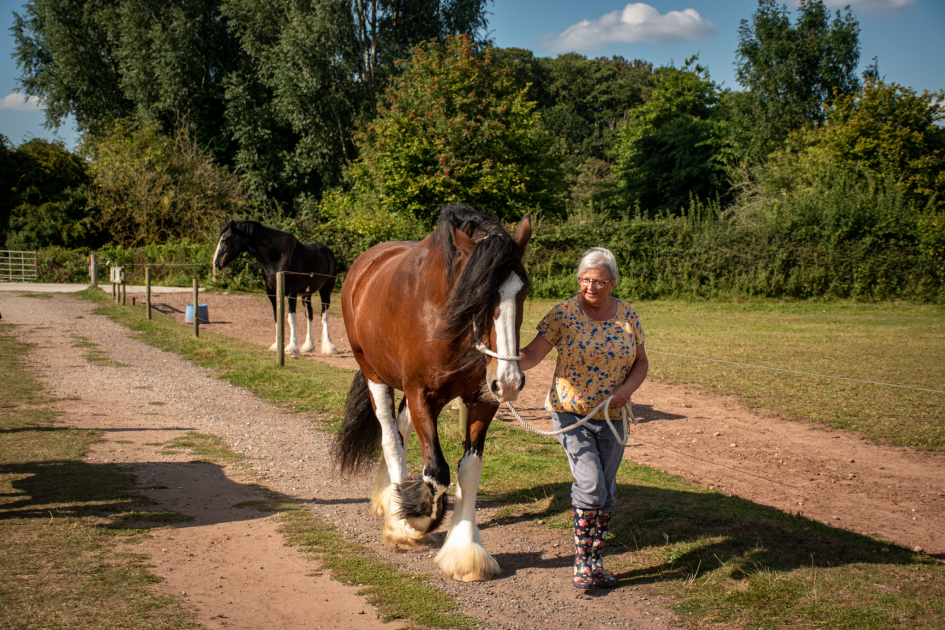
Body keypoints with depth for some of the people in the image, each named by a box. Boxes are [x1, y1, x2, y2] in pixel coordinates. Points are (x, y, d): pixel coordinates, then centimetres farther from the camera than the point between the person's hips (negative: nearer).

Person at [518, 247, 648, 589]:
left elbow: (641, 363, 7)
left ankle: (595, 561, 26)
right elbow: (532, 354, -15)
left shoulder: (627, 315, 1)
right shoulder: (563, 314, -9)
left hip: (611, 417, 4)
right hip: (571, 414, -4)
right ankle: (581, 562, 4)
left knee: (606, 492, 10)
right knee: (591, 486, -14)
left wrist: (626, 388, -11)